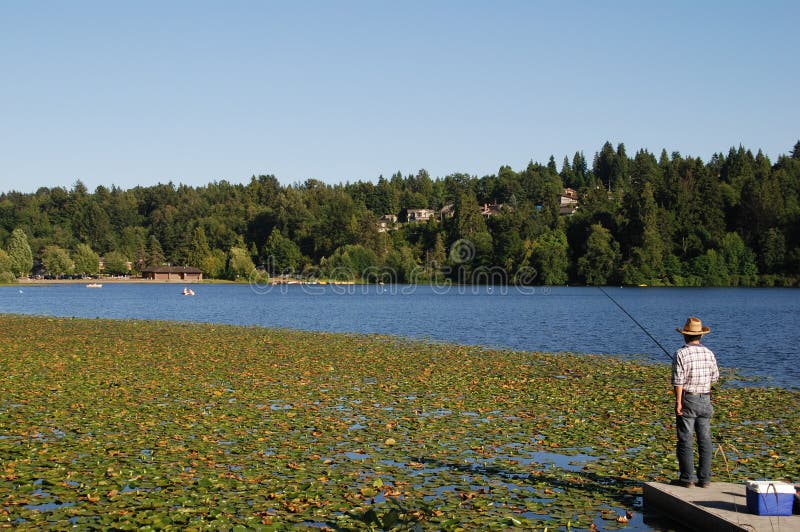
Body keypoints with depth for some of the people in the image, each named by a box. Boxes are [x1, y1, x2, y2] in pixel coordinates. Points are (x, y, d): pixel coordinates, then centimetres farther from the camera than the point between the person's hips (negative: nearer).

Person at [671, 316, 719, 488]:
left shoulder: (681, 354, -12)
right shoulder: (709, 353, 3)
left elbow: (678, 381, -16)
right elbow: (714, 377, 12)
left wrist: (678, 402, -13)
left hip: (687, 399, -5)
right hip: (705, 399, 5)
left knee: (685, 440, 1)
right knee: (705, 440, 8)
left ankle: (687, 478, 1)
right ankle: (704, 478, 10)